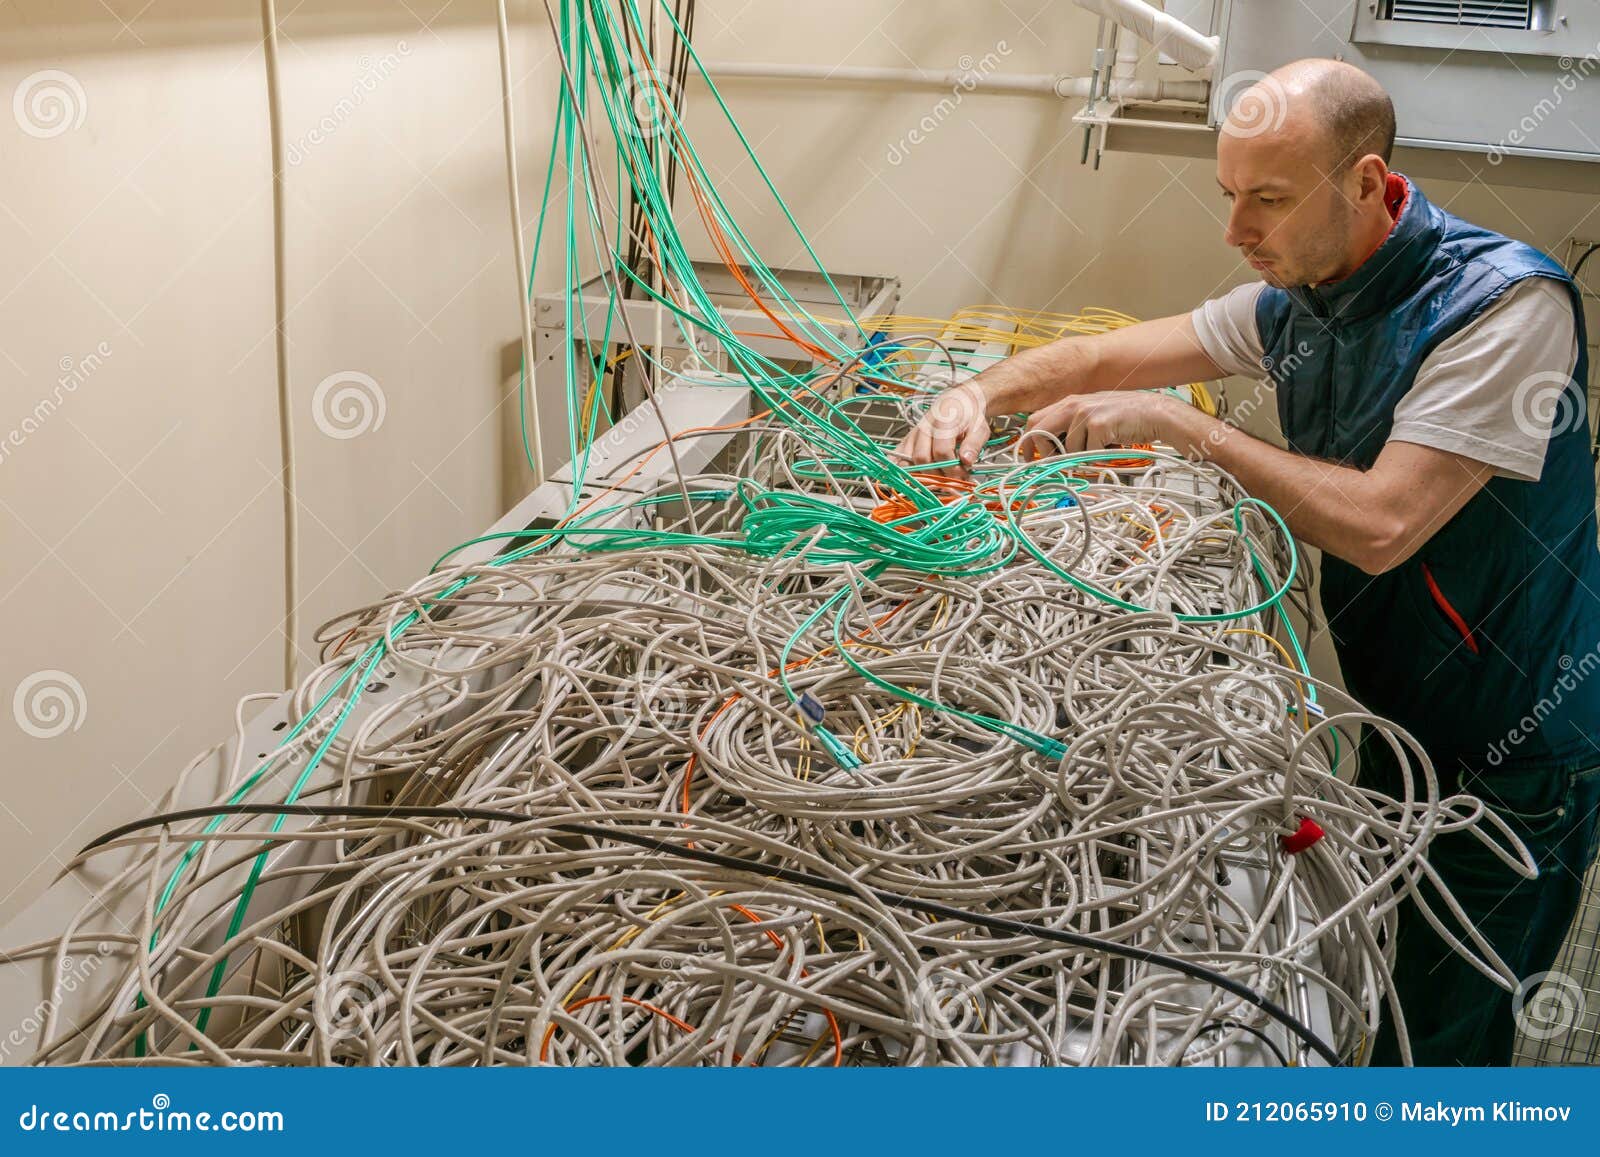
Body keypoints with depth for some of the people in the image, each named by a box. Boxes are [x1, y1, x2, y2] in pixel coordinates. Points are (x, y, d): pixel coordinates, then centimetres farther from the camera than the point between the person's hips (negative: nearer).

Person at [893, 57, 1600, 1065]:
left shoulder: (1507, 301, -25)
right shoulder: (1297, 301, -1)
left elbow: (1380, 525, -31)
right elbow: (1106, 357, 4)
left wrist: (1178, 424, -27)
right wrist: (981, 393, -15)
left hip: (1516, 754, -7)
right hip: (1396, 718, 7)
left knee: (1439, 1045, 5)